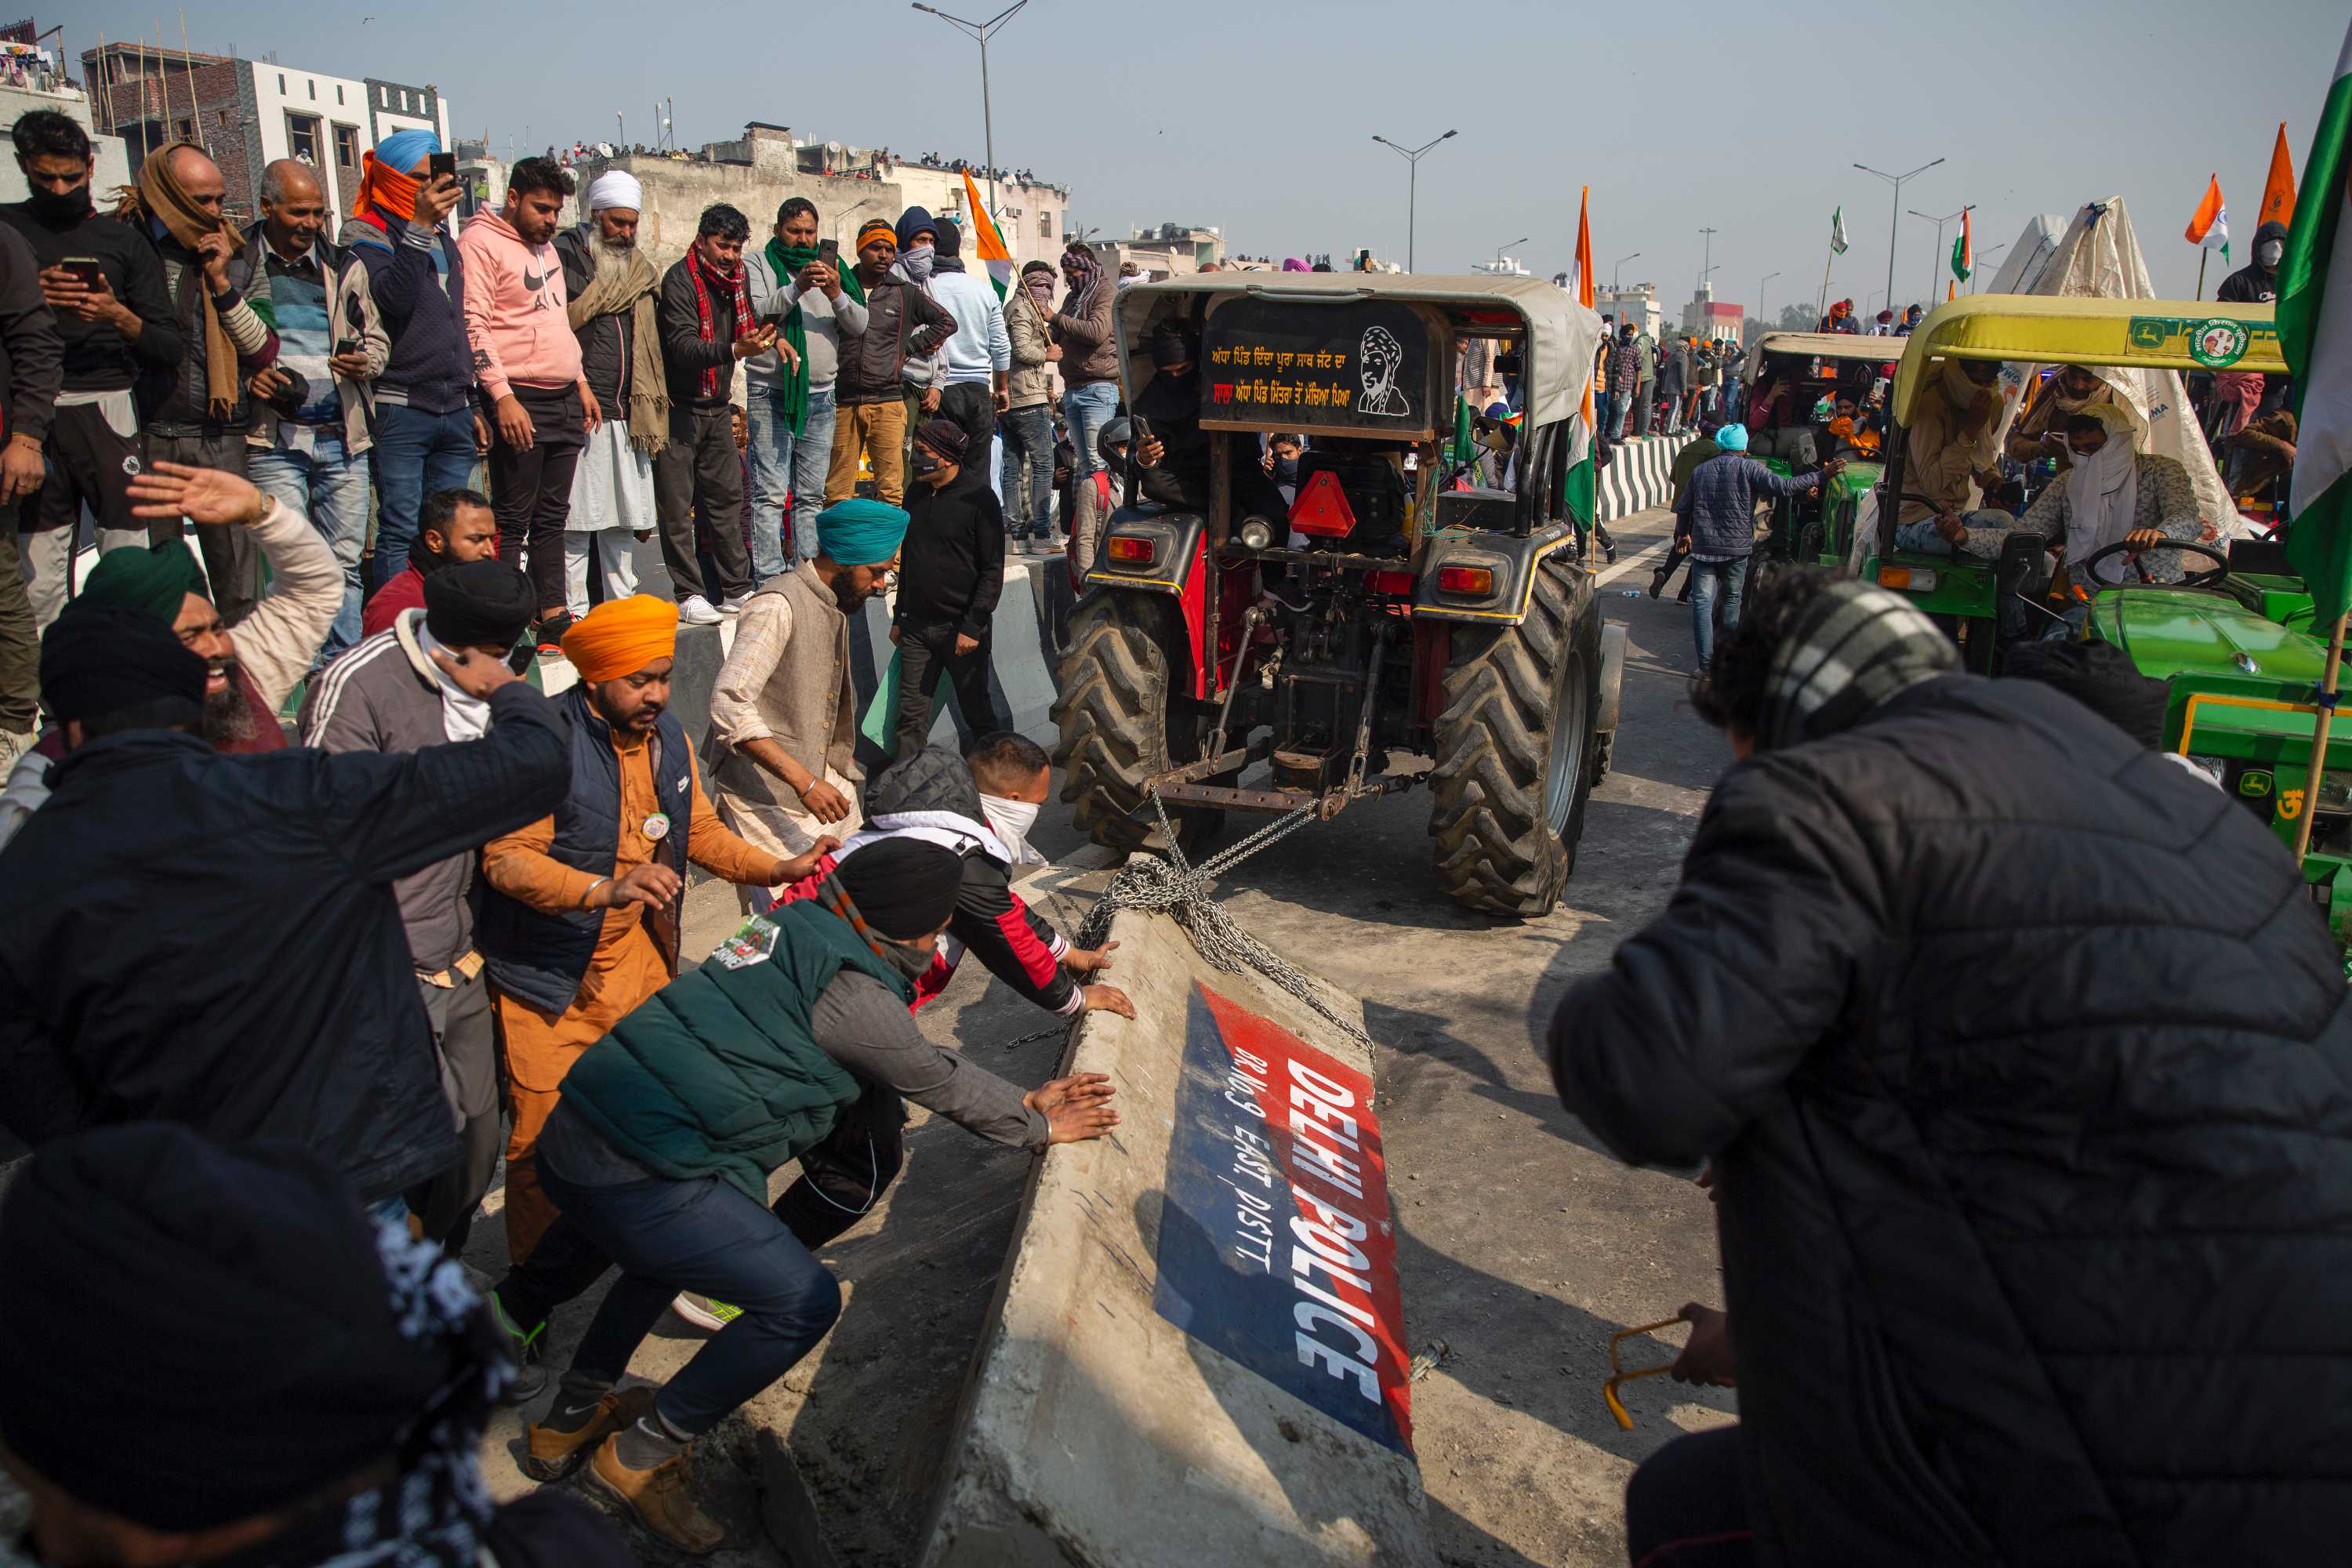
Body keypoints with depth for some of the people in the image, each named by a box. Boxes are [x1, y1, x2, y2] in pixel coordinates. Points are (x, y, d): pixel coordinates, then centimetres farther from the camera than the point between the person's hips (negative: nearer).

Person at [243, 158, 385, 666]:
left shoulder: (343, 265, 12)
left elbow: (377, 337, 20)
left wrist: (365, 360, -3)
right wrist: (245, 375, -12)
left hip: (343, 437, 3)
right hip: (274, 438, -3)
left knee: (344, 563, 7)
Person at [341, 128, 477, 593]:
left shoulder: (443, 236, 21)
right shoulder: (367, 234, -1)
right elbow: (392, 298, -21)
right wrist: (419, 228, -23)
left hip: (453, 413, 7)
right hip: (400, 409, -7)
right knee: (400, 533, -8)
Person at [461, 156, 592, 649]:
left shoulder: (545, 246, 20)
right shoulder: (481, 242, -6)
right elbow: (473, 327, -13)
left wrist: (580, 382, 18)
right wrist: (503, 397, -19)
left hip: (564, 401, 8)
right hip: (519, 400, -8)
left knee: (552, 517, 10)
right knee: (512, 520, -6)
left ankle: (553, 618, 14)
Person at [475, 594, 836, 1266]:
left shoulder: (667, 736, 4)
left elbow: (701, 831, 14)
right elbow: (507, 858, -24)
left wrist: (780, 868, 1)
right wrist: (604, 890, -38)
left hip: (637, 959, 6)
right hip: (550, 976, -6)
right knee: (545, 1138, 1)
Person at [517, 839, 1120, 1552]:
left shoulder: (801, 929, 14)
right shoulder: (855, 995, -14)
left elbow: (921, 1057, 21)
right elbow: (940, 1083, 2)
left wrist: (1025, 1101, 24)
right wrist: (1038, 1129, 19)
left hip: (572, 1140, 10)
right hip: (643, 1181, -10)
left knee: (674, 1242, 37)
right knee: (804, 1301, 0)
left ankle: (572, 1416, 45)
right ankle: (638, 1457, 13)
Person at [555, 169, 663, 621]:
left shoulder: (637, 267, 20)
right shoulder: (565, 257, -1)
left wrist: (648, 411, 17)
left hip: (626, 411, 6)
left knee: (624, 516, 9)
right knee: (576, 516, -4)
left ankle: (622, 602, 18)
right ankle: (574, 611, 1)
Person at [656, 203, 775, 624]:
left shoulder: (735, 278, 9)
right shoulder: (679, 280, -15)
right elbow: (683, 345, -28)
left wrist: (768, 337, 10)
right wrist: (734, 350, -40)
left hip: (717, 406, 8)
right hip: (679, 406, -8)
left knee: (727, 498, 10)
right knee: (678, 506, -4)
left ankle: (737, 590, 16)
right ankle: (689, 595, -1)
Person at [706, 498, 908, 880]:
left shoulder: (834, 607, 13)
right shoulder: (778, 605, -17)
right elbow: (729, 706, -26)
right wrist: (803, 780, -28)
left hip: (820, 780, 9)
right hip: (765, 798, -9)